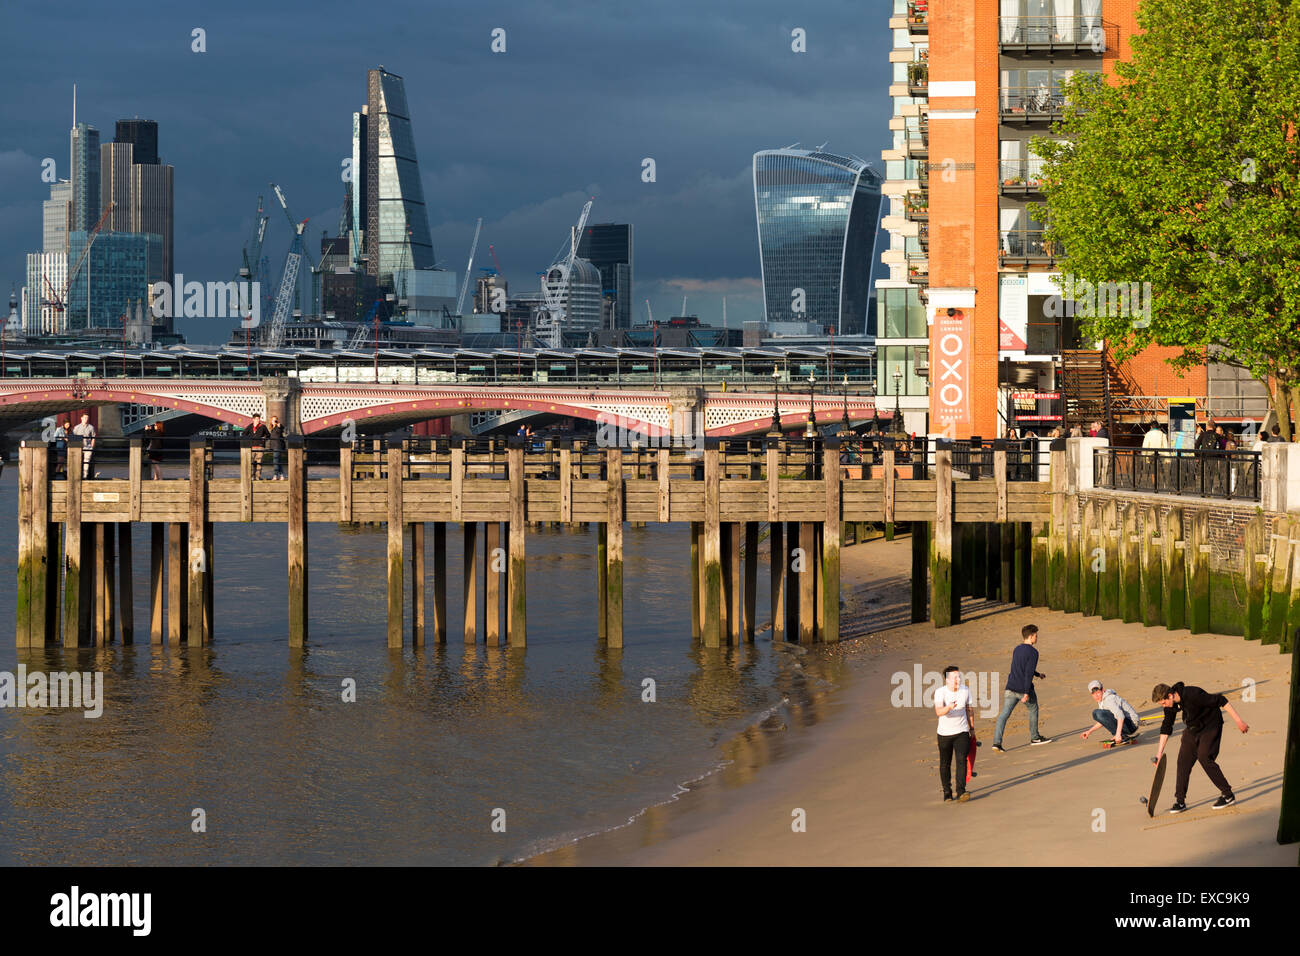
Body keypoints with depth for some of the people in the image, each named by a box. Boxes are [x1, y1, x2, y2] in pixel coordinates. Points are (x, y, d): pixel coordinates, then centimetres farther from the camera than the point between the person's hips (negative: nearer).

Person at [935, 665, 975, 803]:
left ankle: (961, 792, -21)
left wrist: (972, 728, 19)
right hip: (944, 733, -1)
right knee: (945, 764, 9)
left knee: (961, 760, -16)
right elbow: (939, 711, -31)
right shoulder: (940, 692, -15)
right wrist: (949, 707, -51)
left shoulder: (966, 690, -3)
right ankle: (947, 793, 25)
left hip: (962, 732, 1)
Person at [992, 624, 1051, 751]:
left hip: (1010, 688, 5)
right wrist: (1026, 693, -20)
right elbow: (1028, 674, -18)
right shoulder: (1033, 652, -10)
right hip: (1024, 689, -5)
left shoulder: (1017, 650, 14)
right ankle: (1035, 737, 33)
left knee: (1004, 715, -1)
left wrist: (1038, 674, 43)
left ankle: (996, 742, -13)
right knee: (1033, 710, 20)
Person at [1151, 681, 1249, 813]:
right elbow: (1166, 727, 4)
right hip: (1192, 729, 7)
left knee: (1204, 757, -21)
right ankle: (1180, 801, 4)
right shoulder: (1170, 703, -8)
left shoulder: (1192, 695, -32)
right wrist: (1159, 753, 3)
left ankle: (1228, 795, -9)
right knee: (1183, 759, -4)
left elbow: (1220, 700, -26)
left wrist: (1238, 720, -23)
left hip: (1210, 726, -7)